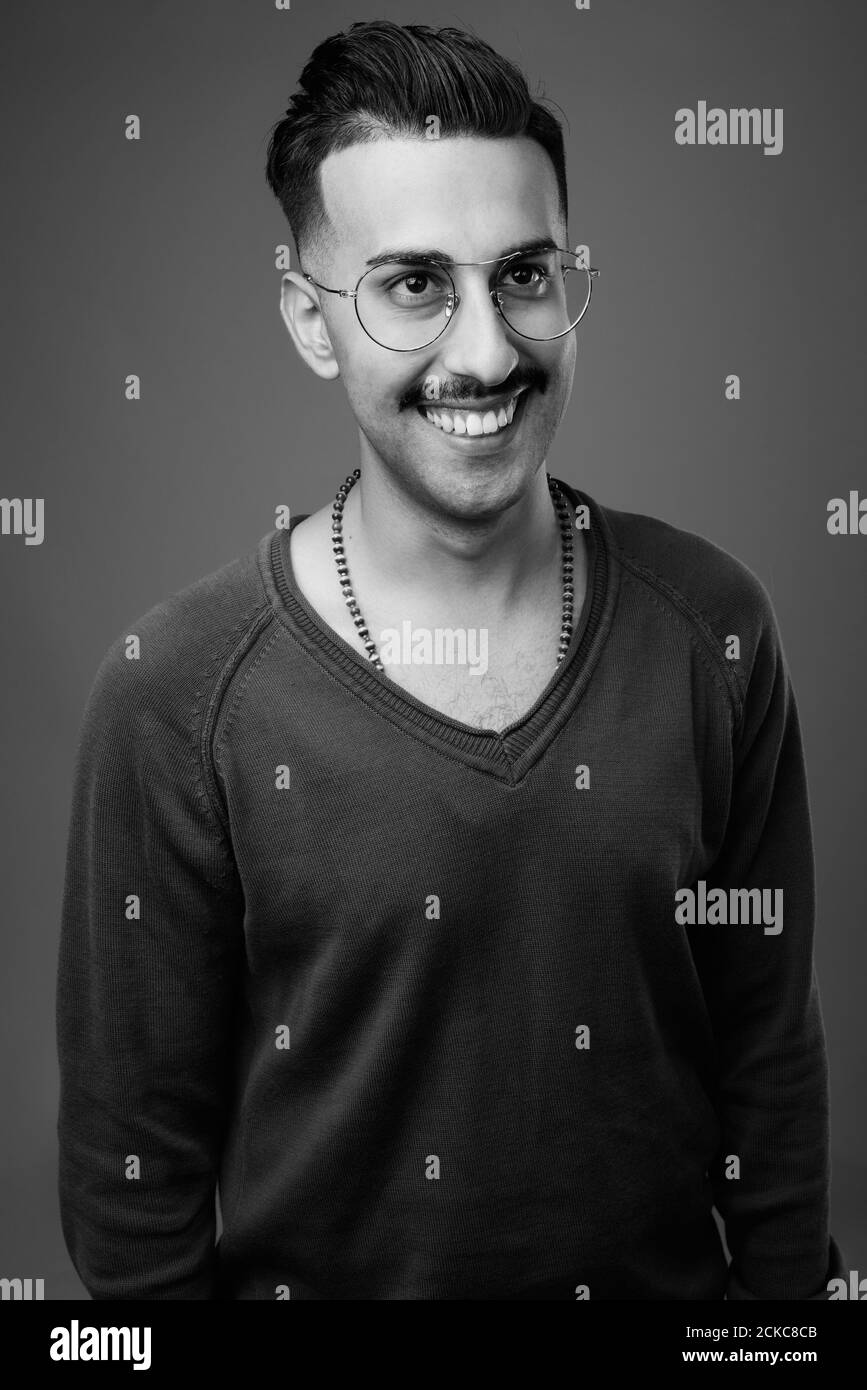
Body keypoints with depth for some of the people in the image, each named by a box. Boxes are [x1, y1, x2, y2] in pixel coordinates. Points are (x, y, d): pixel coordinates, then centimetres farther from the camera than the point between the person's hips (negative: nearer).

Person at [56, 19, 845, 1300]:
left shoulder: (710, 626, -13)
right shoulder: (176, 692, -21)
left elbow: (770, 1052, -4)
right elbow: (133, 1151, -12)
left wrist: (784, 1286, 0)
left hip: (666, 1273, 3)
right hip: (319, 1270, -2)